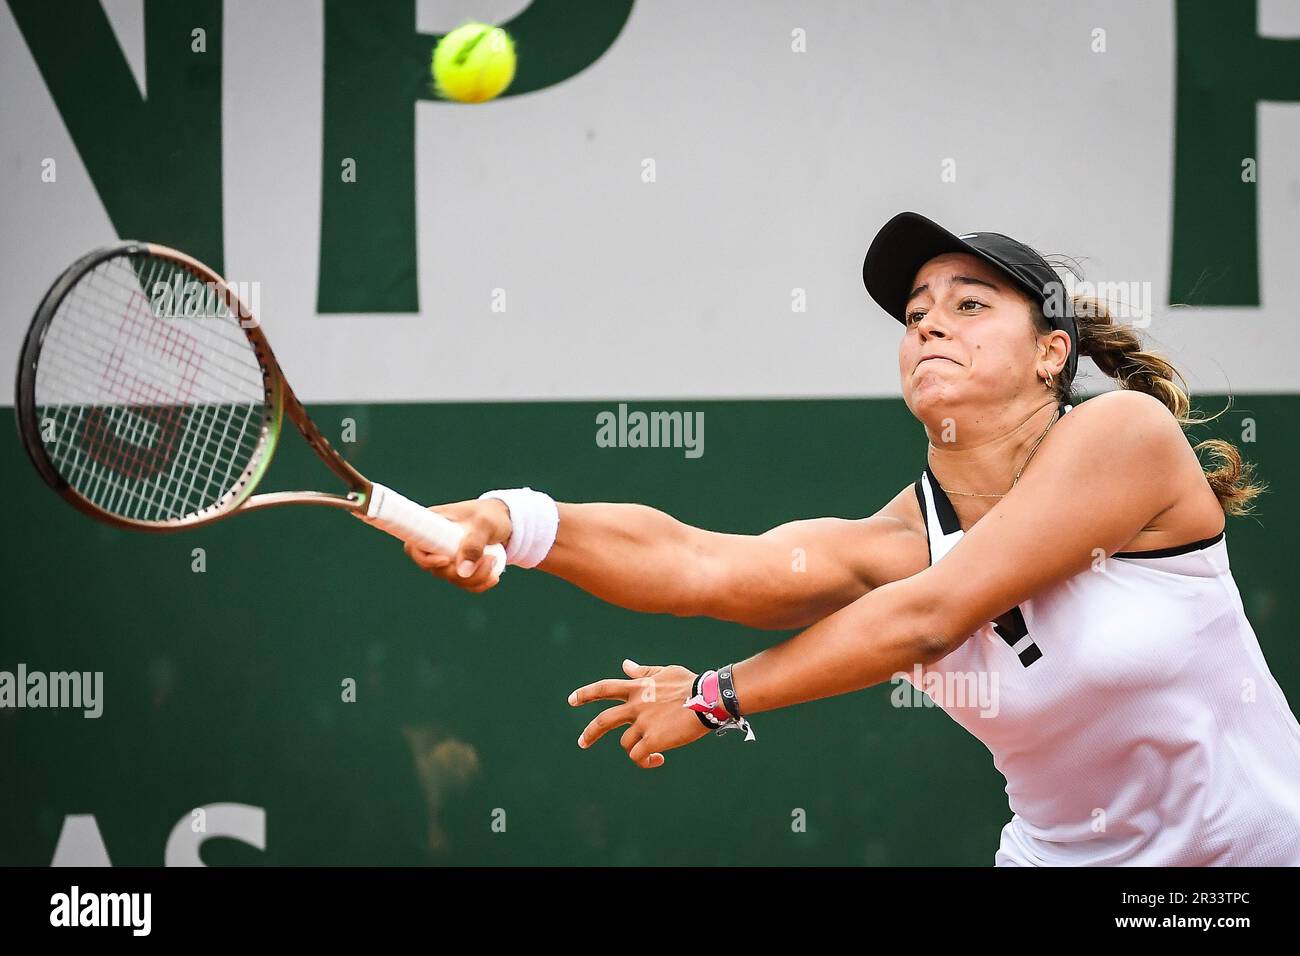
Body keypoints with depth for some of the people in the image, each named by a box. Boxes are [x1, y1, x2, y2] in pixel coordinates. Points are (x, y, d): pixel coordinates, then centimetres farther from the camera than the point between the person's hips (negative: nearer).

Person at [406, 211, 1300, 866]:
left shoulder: (1126, 432, -18)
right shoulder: (893, 542, -9)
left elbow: (925, 617, -23)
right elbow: (691, 561, -25)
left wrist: (712, 696, -16)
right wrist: (517, 521, -41)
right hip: (1063, 850, 3)